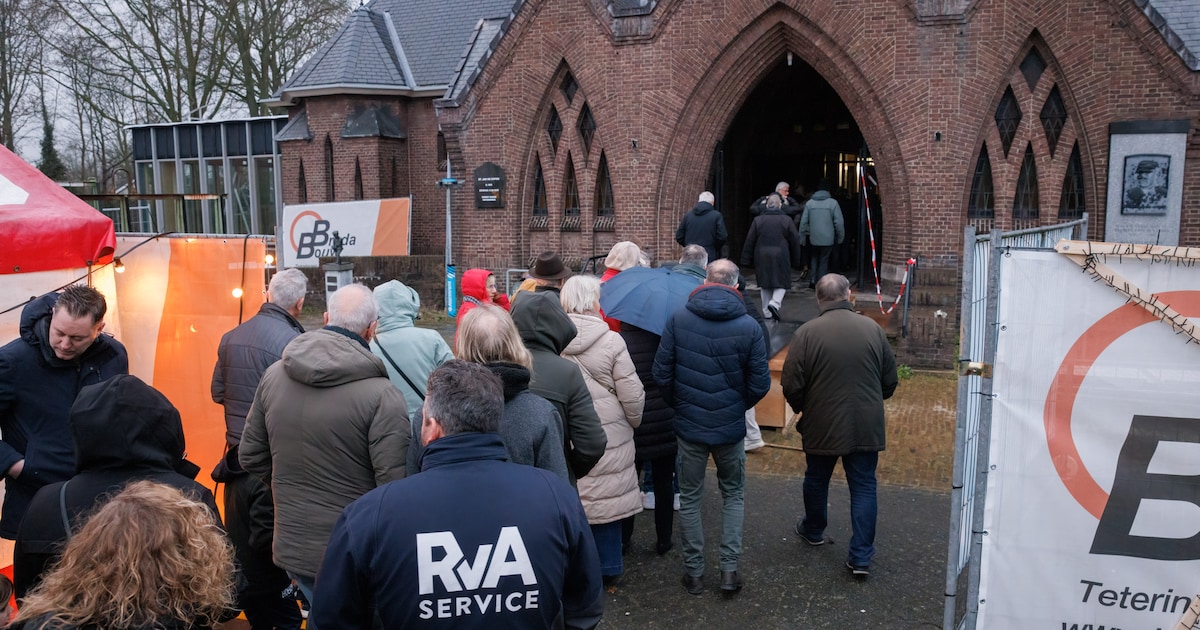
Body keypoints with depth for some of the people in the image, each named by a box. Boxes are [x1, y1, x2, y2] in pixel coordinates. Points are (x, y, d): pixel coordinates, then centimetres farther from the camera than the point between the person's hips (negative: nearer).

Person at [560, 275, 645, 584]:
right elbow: (632, 395, -9)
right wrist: (635, 420, 10)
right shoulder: (611, 341, -14)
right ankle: (607, 567, 22)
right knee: (606, 498, 10)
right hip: (608, 432, -3)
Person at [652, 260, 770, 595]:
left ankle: (694, 571, 22)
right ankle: (729, 569, 16)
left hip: (689, 425, 0)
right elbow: (760, 384, -6)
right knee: (733, 495, 19)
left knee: (690, 498, 15)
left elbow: (661, 373, -6)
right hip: (731, 427, 0)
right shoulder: (749, 326, -10)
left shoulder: (678, 319, -9)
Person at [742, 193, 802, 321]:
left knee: (765, 284, 11)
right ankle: (775, 303, -17)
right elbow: (795, 242, 2)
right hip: (781, 256, -2)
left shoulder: (758, 220, 2)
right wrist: (795, 261, 11)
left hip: (762, 257, 2)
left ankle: (767, 311, 13)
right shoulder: (786, 220, -1)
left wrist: (746, 260, 7)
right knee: (782, 282, 7)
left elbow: (749, 241, 2)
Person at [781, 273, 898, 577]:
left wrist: (803, 409, 10)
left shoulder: (807, 333, -13)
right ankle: (861, 556, 9)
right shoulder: (872, 329, -4)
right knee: (863, 486, 10)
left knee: (816, 480, 20)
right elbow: (890, 381, 4)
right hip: (866, 426, 1)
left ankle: (813, 530, 42)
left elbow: (791, 386, -11)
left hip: (822, 426, -1)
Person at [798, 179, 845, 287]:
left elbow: (803, 222, 1)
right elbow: (839, 222, -7)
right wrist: (840, 237, 4)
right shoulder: (833, 202, -7)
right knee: (824, 260, 7)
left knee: (814, 258, 20)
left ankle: (812, 280, 10)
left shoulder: (809, 203, 0)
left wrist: (801, 238, 8)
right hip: (828, 238, -2)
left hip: (813, 238, 2)